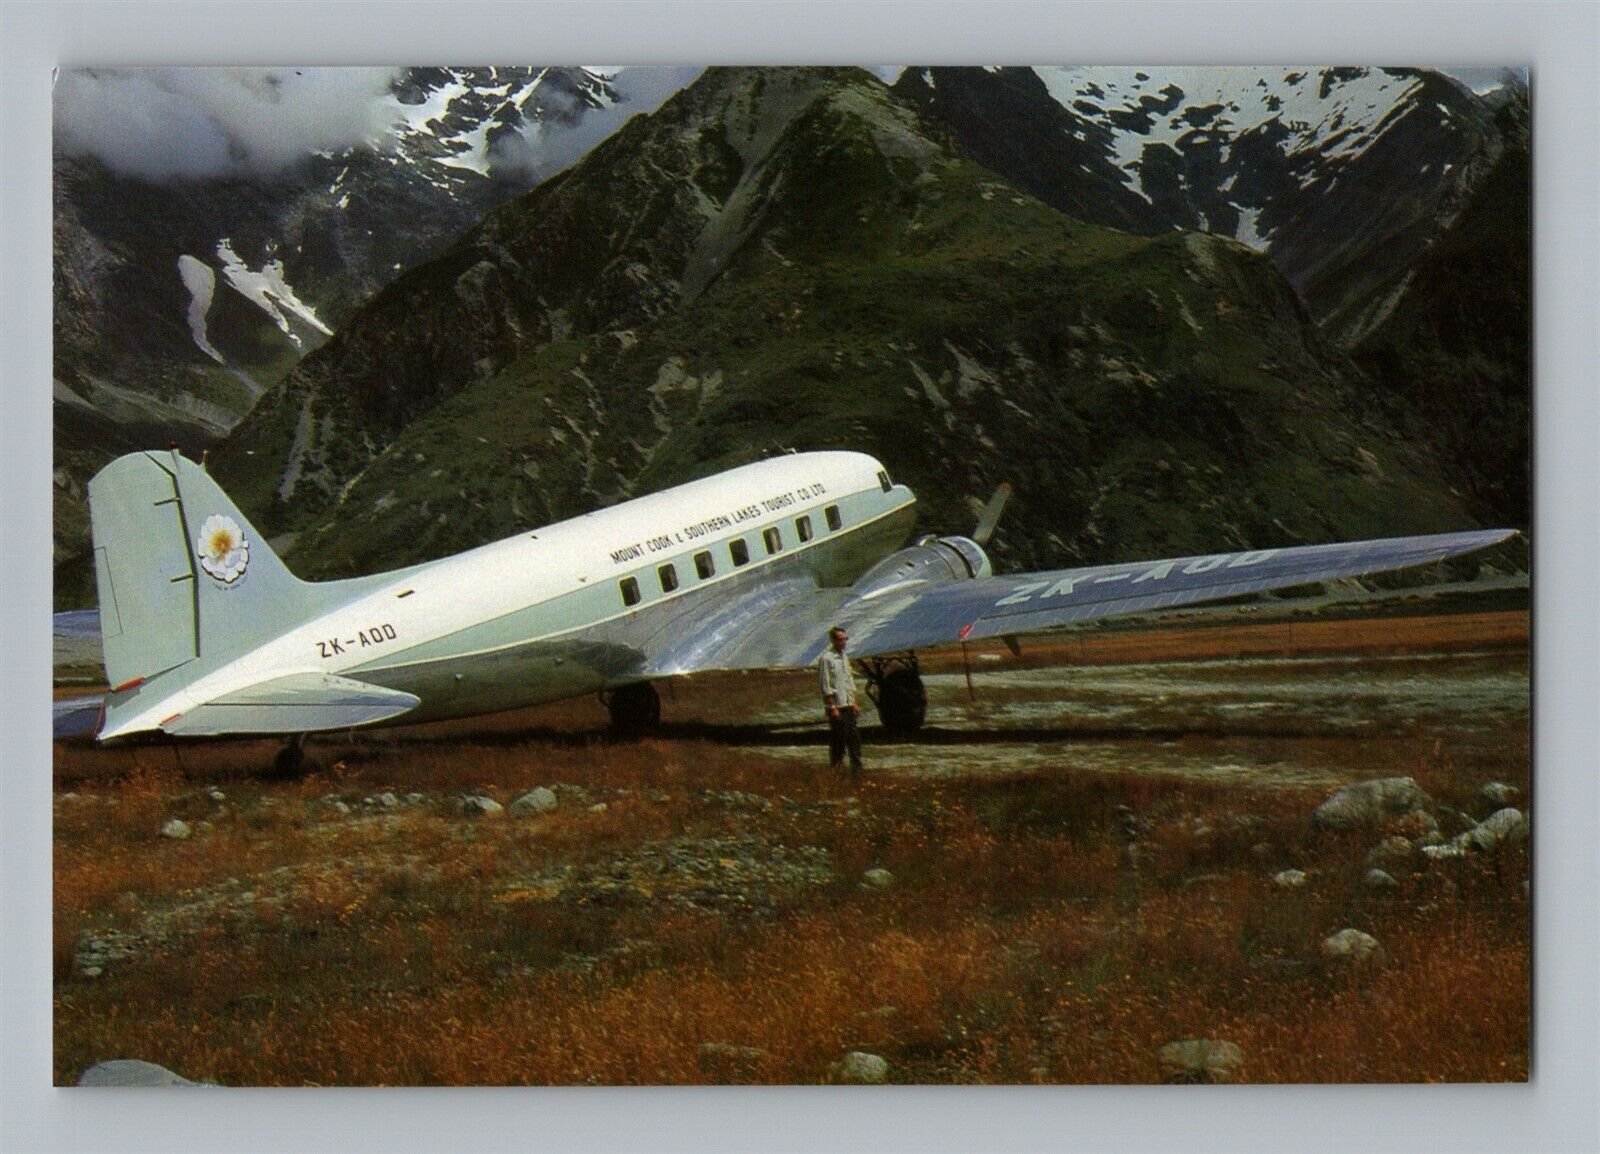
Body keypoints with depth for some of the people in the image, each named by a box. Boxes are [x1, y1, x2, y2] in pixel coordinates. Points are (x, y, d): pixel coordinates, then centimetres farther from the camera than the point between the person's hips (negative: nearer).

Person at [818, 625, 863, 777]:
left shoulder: (844, 657, 13)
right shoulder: (827, 659, -13)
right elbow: (826, 687, -15)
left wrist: (855, 703, 15)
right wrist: (833, 708, -17)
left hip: (848, 705, 8)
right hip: (836, 706, -8)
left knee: (854, 737, 7)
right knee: (838, 739, -2)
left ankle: (856, 768, 12)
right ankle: (836, 769, 7)